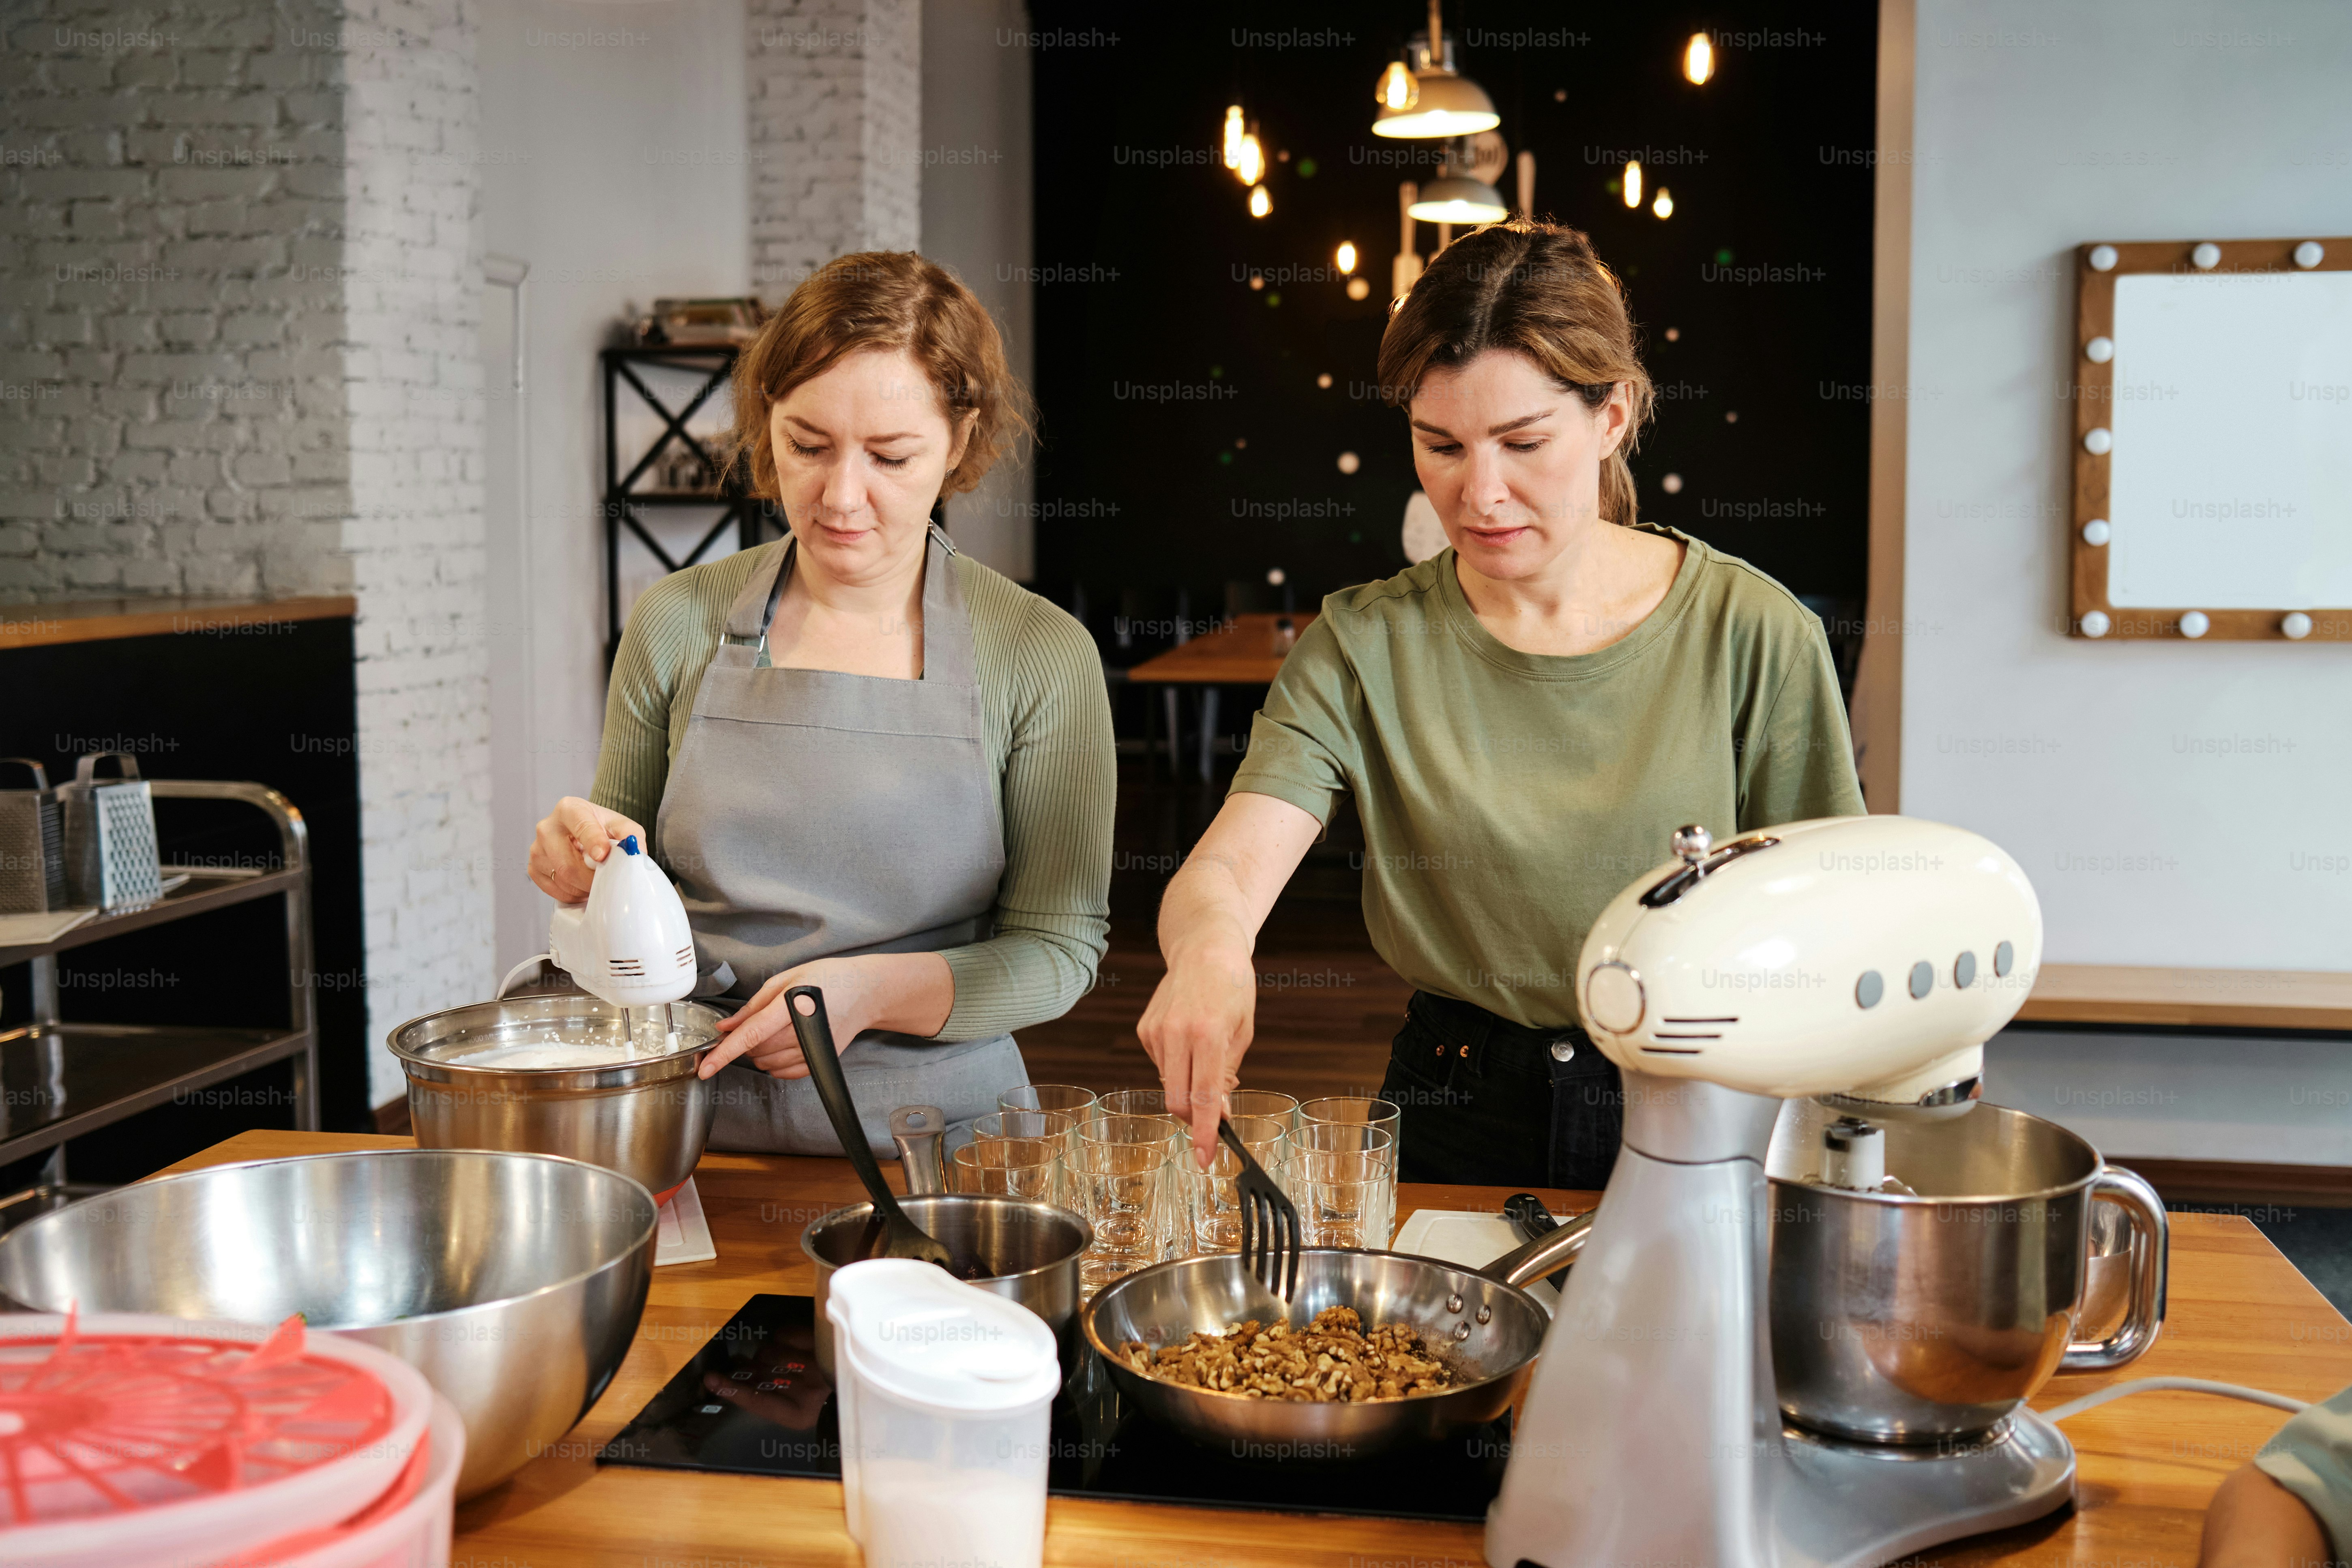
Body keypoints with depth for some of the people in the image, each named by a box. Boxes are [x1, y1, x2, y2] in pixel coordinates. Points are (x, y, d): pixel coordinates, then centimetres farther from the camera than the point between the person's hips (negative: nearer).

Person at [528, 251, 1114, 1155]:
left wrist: (875, 990, -16)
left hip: (933, 1132, -2)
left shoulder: (1043, 656, -3)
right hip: (697, 1126, 3)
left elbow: (1058, 948, -1)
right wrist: (589, 869, -6)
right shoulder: (678, 624, 3)